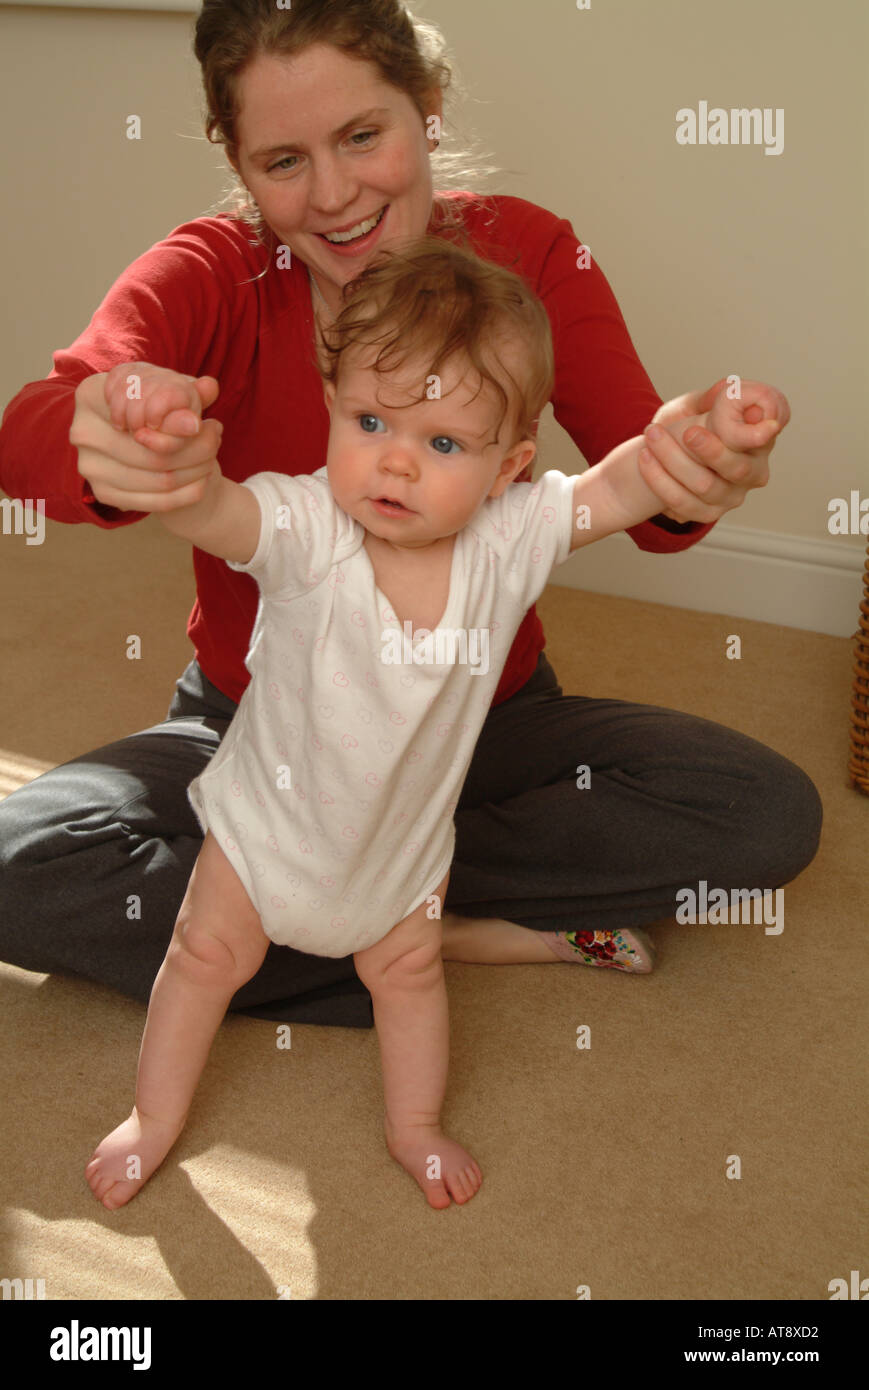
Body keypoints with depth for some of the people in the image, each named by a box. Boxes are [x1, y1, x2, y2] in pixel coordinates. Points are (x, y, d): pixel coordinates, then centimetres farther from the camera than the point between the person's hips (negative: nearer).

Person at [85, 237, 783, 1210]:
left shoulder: (509, 539, -22)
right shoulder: (303, 528, -33)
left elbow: (615, 490, -15)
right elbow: (205, 510, -51)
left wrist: (708, 433, -32)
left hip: (405, 832, 2)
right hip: (274, 809, -2)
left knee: (408, 968, 21)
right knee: (208, 954, 15)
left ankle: (413, 1124, 47)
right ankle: (156, 1116, 41)